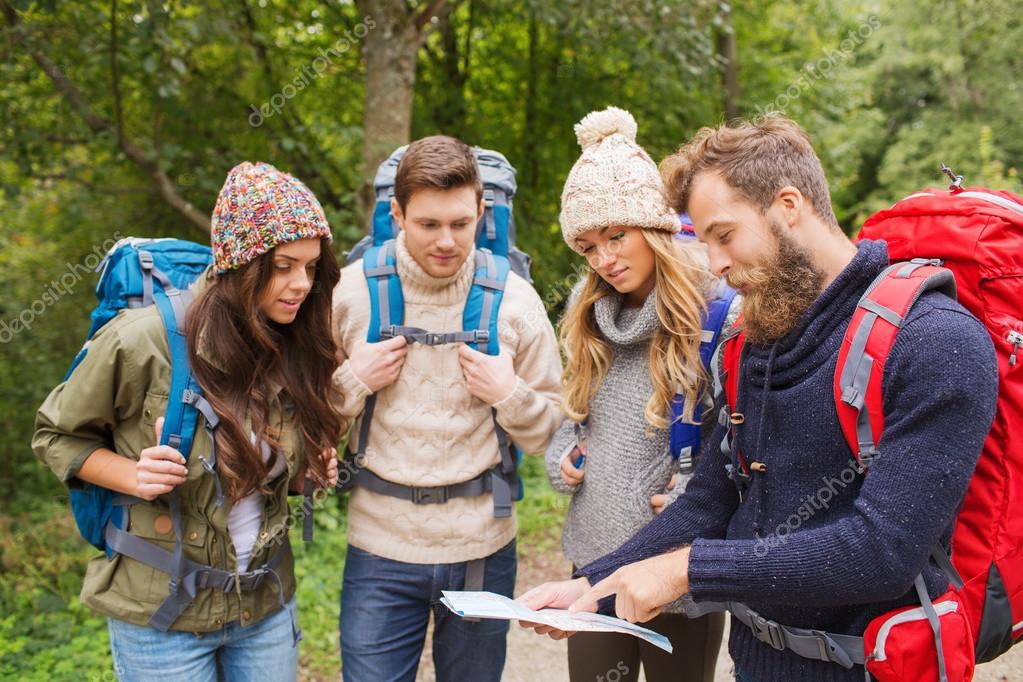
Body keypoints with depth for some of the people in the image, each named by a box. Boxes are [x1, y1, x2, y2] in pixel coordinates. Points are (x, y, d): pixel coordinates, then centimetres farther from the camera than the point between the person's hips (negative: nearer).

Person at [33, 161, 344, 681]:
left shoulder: (296, 348, -4)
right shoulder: (141, 340, -19)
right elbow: (55, 436, -4)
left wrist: (306, 473, -7)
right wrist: (136, 478, -20)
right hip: (163, 615, -4)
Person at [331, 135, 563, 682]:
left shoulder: (513, 299, -5)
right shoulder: (352, 291, -5)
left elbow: (547, 432, 3)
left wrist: (509, 394, -15)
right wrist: (354, 381, -13)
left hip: (483, 548, 1)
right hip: (380, 547, 0)